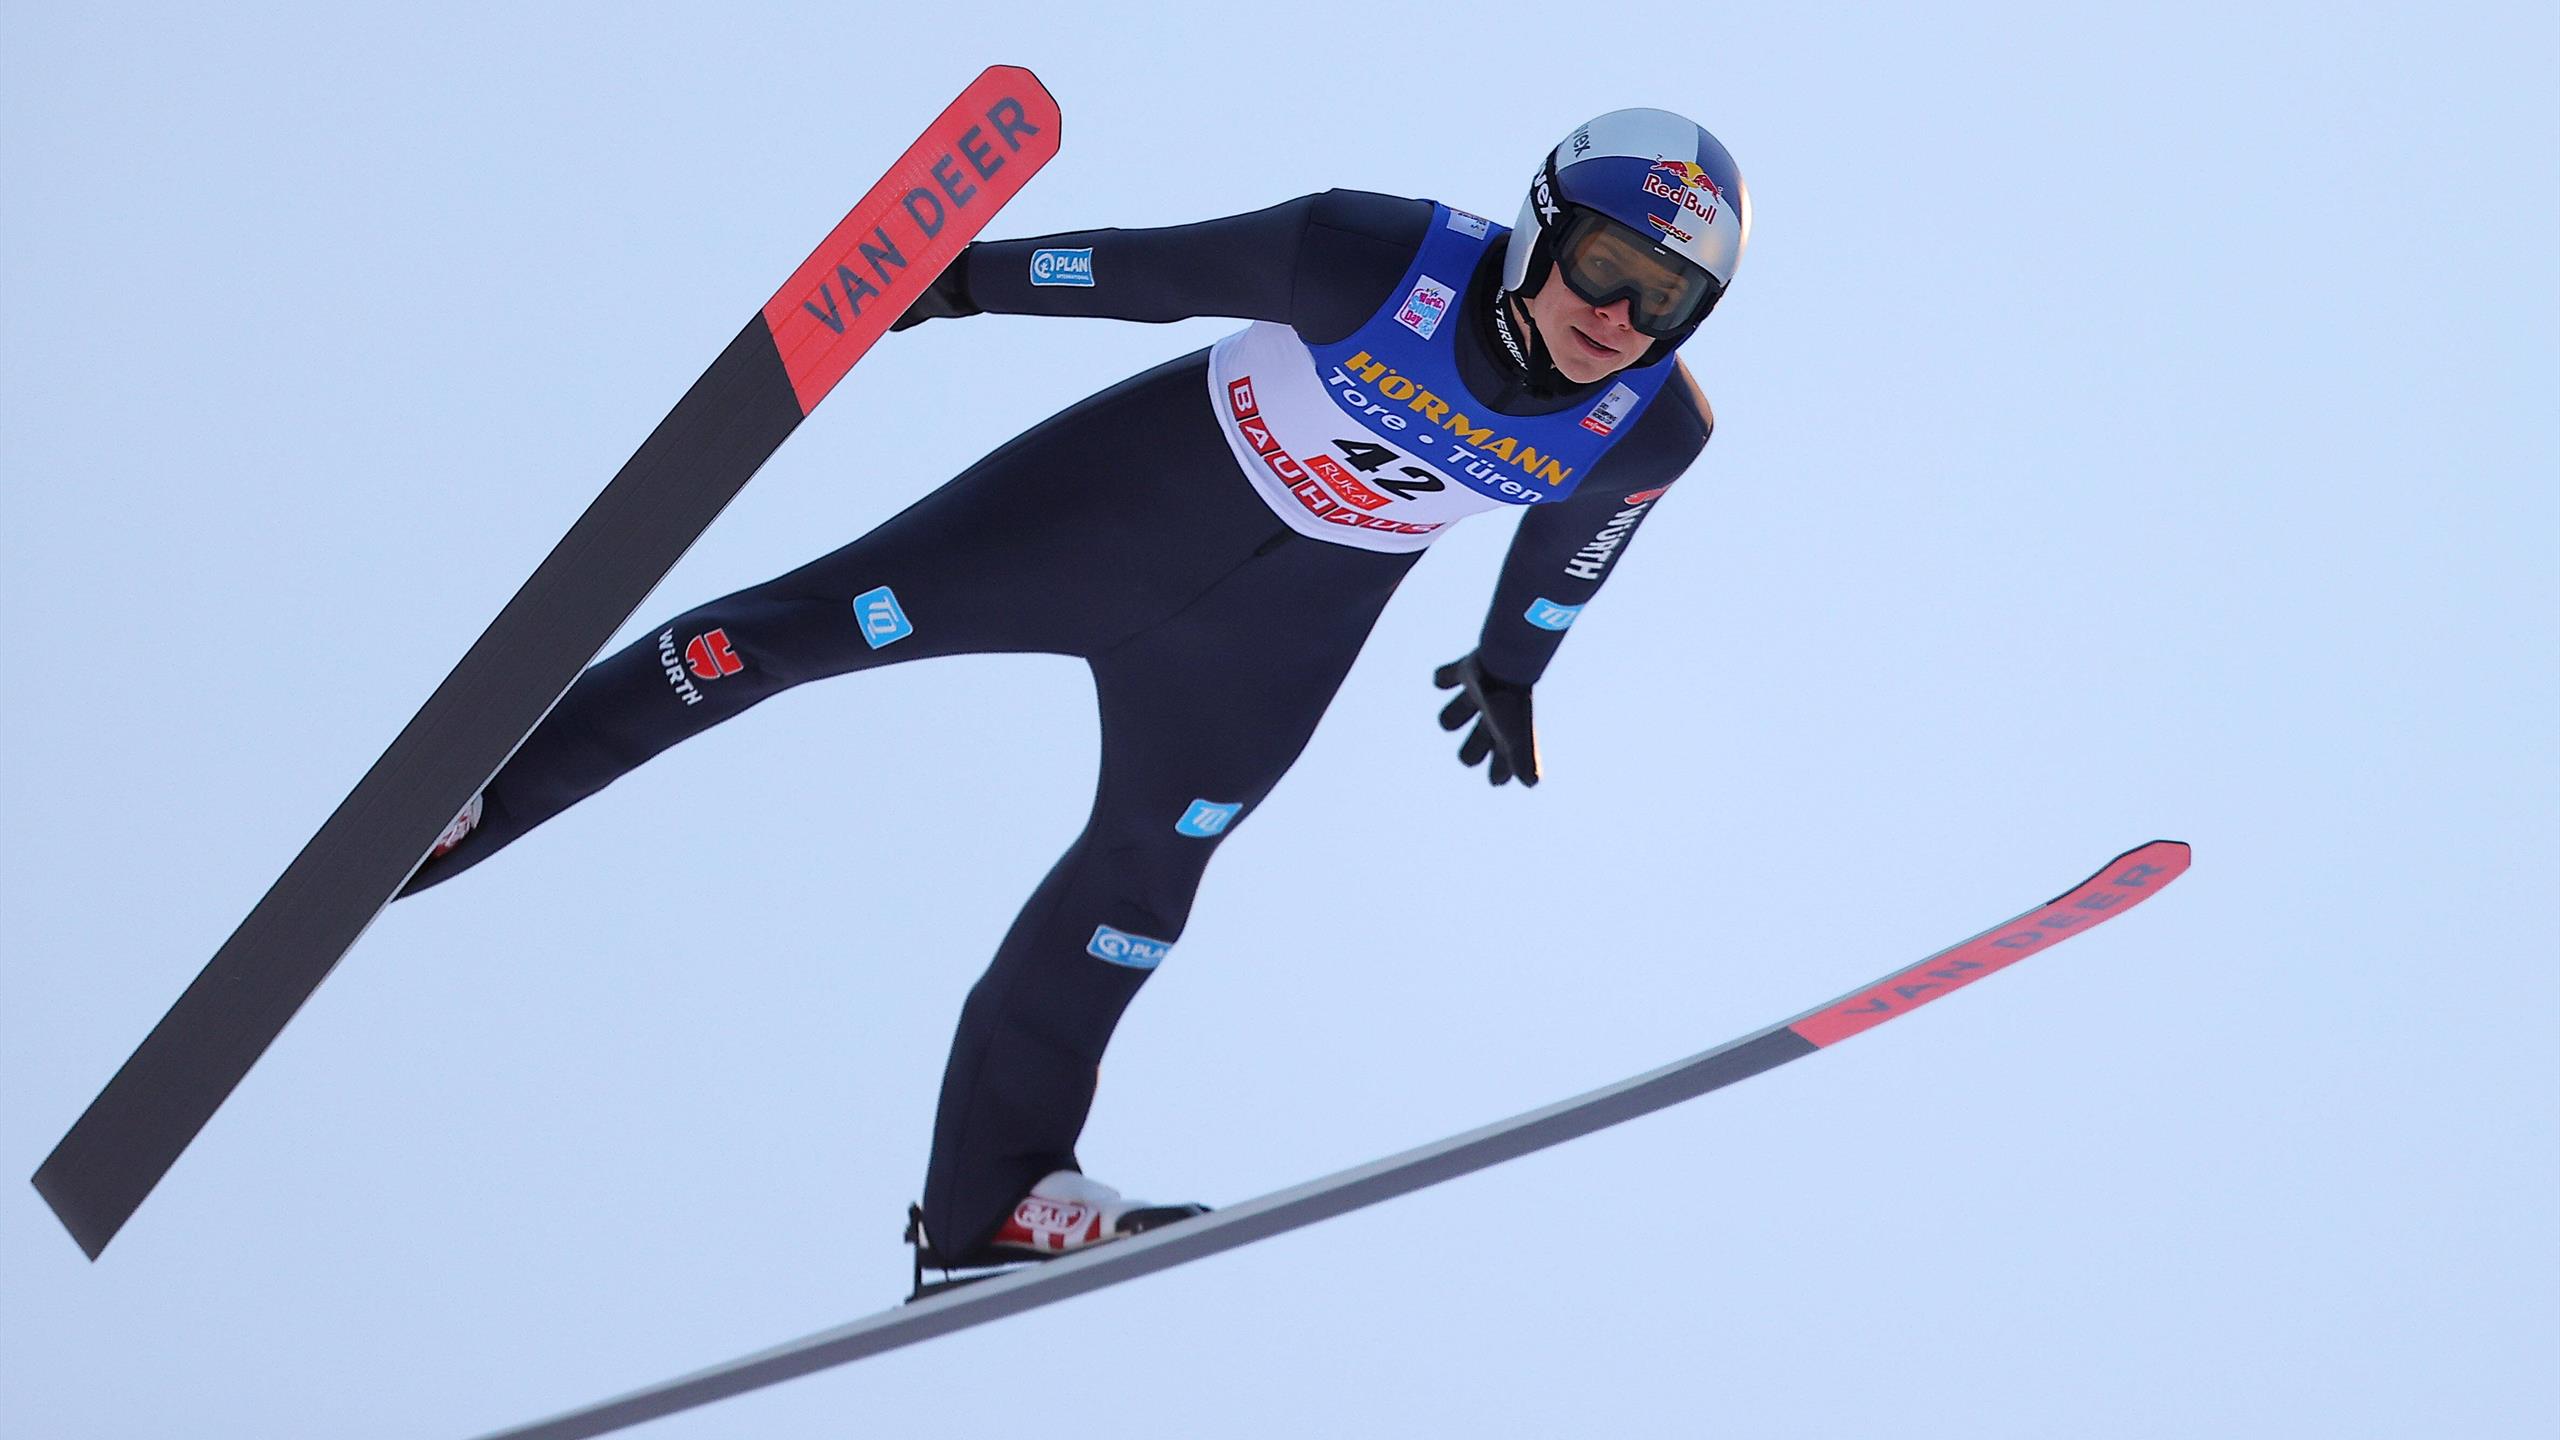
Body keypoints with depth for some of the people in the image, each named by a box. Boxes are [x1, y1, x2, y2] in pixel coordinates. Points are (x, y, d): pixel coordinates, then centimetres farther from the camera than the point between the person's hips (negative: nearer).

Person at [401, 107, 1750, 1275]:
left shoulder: (1653, 431, -18)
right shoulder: (1381, 262, -31)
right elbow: (1166, 266, -17)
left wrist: (1512, 666, 20)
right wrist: (970, 276, -9)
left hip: (1282, 630, 3)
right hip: (1138, 485, -3)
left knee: (1144, 873, 8)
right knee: (826, 617, -4)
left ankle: (987, 1196, 21)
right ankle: (460, 793, 9)